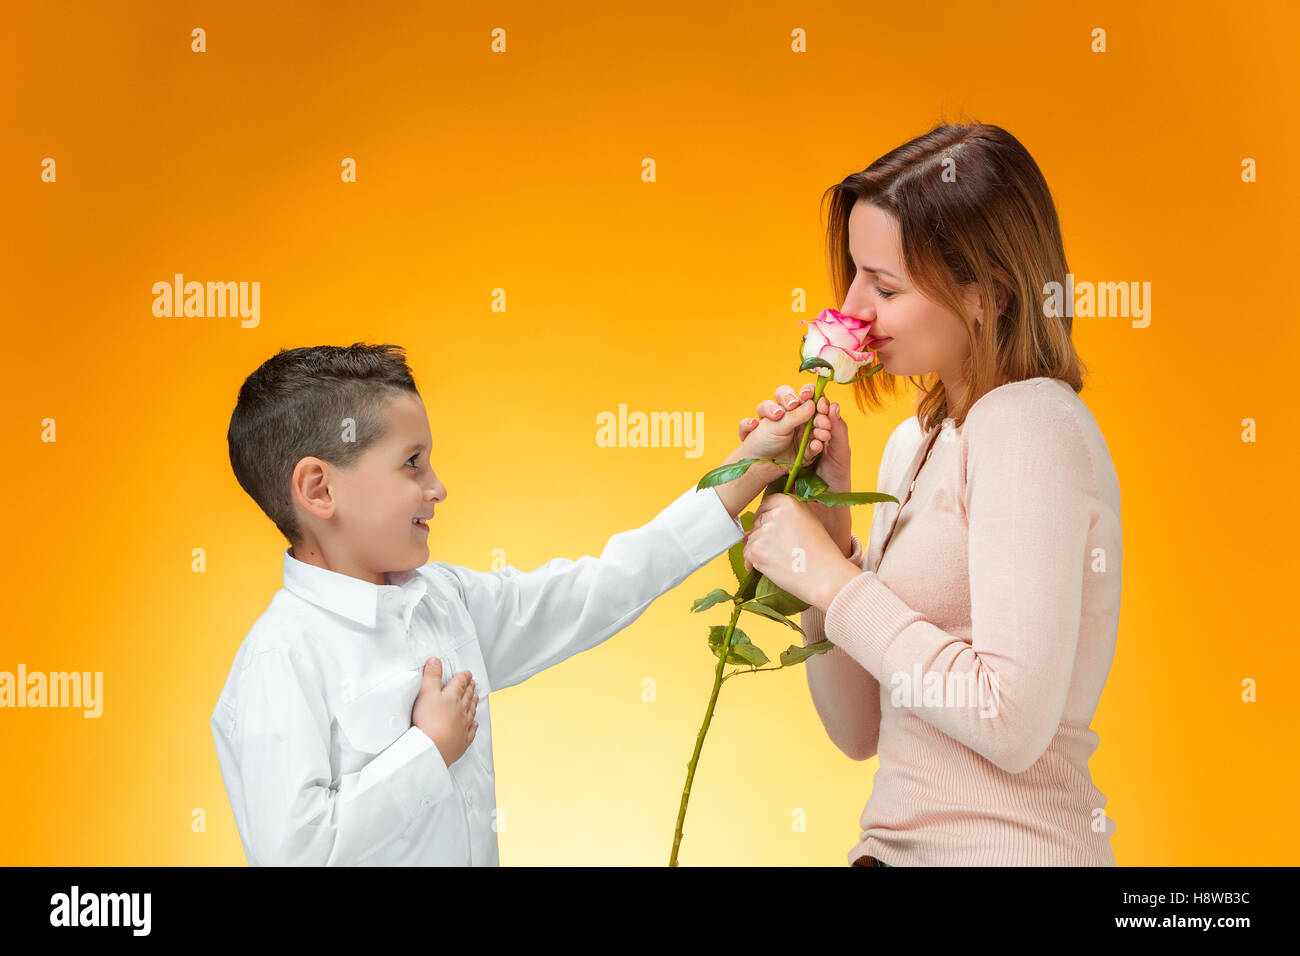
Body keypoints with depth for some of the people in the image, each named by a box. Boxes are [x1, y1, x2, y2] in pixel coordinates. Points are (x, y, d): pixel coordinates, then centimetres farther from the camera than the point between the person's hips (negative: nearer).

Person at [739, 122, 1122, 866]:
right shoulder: (917, 442, 10)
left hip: (1005, 847, -7)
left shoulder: (1031, 425, -12)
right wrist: (826, 511, 3)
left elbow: (1015, 724, -21)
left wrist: (832, 579, -14)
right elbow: (860, 730, 11)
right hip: (900, 840, 7)